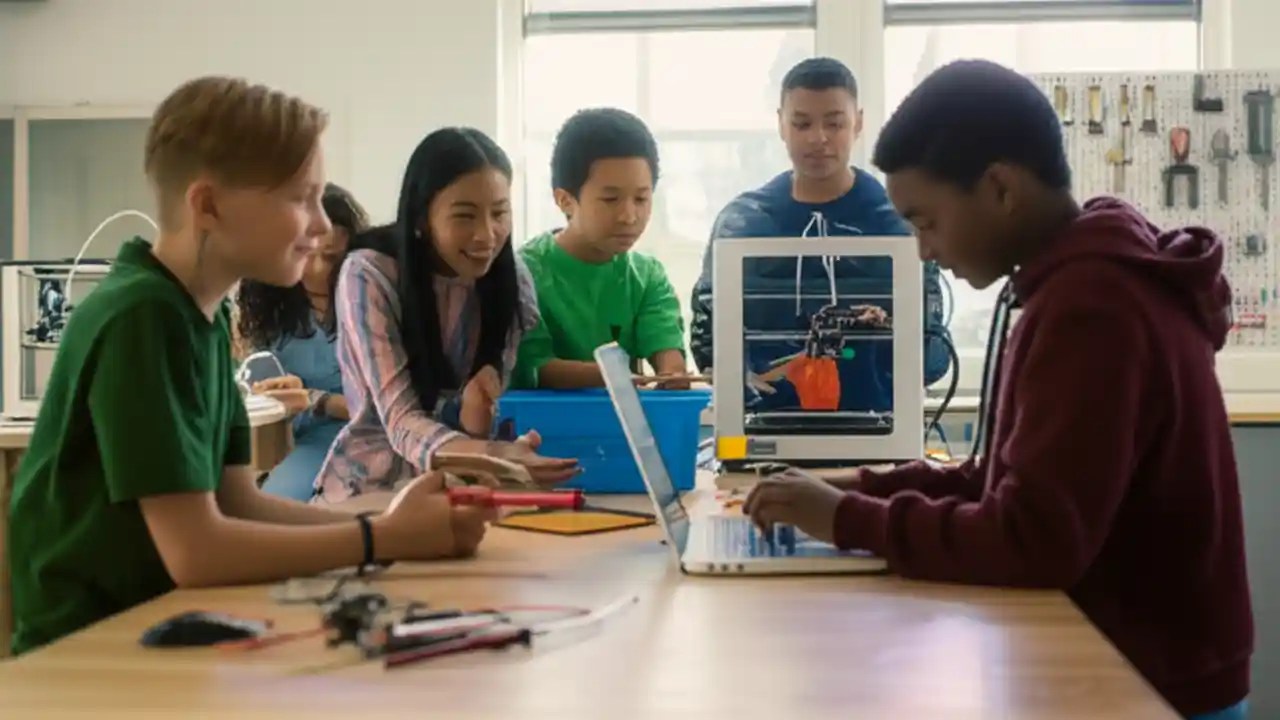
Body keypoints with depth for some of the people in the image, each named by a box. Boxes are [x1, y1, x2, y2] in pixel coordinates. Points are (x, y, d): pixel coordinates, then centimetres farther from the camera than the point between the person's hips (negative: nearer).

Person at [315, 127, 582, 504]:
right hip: (371, 490, -3)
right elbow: (401, 421, -24)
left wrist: (478, 406, -31)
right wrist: (491, 456, -44)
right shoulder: (369, 275, -14)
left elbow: (482, 430, -6)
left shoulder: (514, 279, -4)